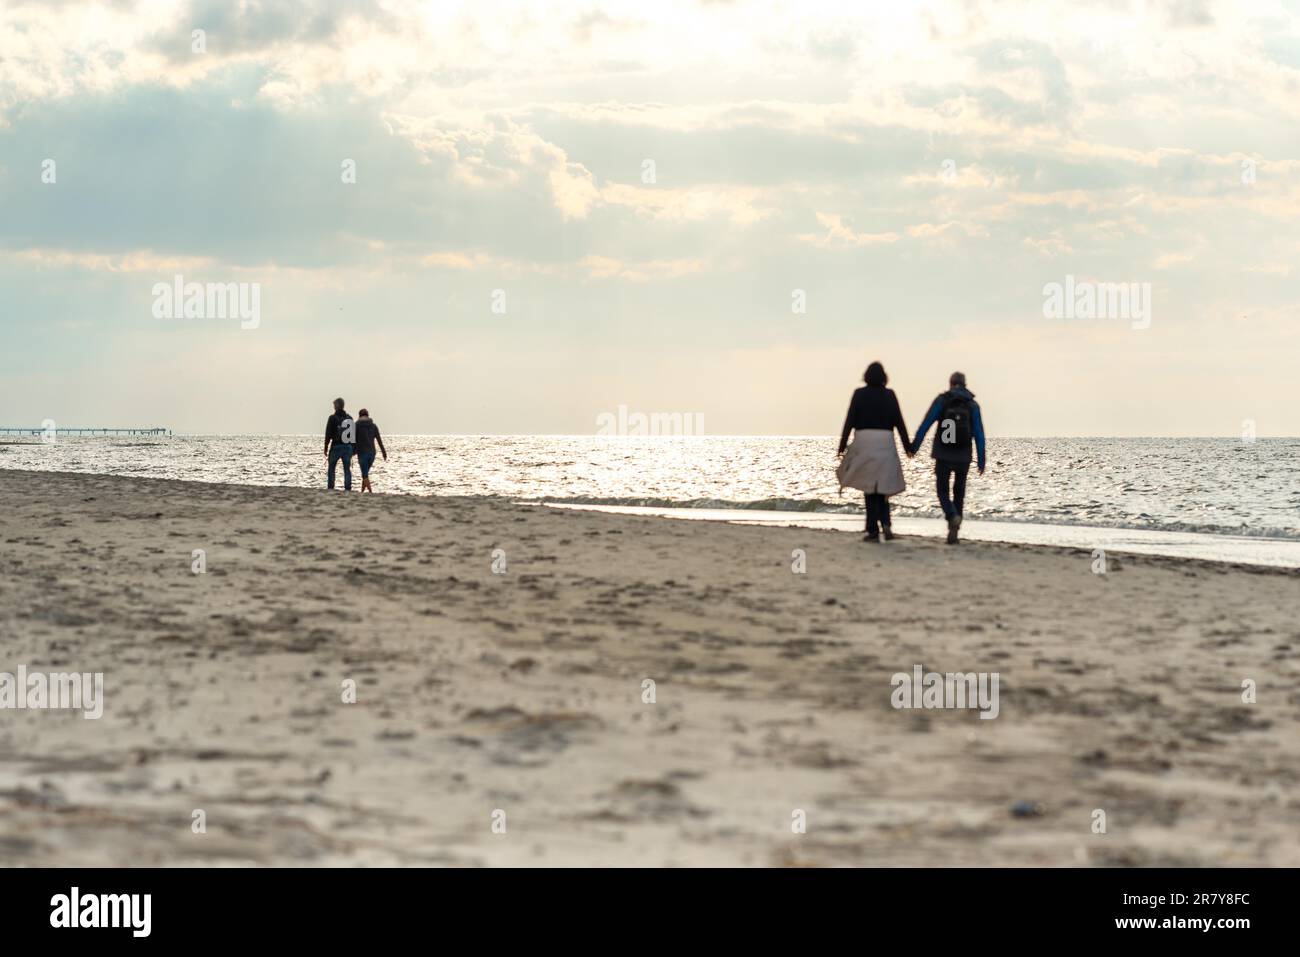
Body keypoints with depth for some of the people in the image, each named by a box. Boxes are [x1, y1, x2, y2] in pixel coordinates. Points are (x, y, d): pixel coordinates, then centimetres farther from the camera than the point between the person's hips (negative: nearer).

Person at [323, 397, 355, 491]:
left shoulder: (332, 418, -7)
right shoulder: (349, 418, 7)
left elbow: (328, 435, -8)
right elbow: (354, 434, 11)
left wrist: (326, 449, -2)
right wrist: (352, 449, 17)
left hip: (336, 446, -3)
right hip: (348, 446, 3)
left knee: (331, 467, 9)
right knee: (347, 468, 5)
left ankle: (330, 487, 5)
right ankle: (348, 488, -2)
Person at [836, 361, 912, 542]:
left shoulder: (859, 394, -2)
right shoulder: (889, 395, 1)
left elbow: (850, 421, -5)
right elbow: (899, 422, 1)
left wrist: (842, 446, -2)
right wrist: (907, 446, 7)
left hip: (864, 440, -1)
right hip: (885, 441, 1)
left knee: (869, 486, 4)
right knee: (881, 486, 14)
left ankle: (873, 530, 1)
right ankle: (885, 523, -7)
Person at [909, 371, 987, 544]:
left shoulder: (941, 400, -3)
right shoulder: (973, 405, 1)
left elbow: (925, 425, -7)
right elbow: (979, 435, -3)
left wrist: (913, 447, -1)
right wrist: (981, 462, 0)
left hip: (943, 455, -1)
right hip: (963, 457, 1)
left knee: (943, 490, 10)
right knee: (958, 493, 15)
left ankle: (953, 517, -19)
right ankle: (953, 532, 11)